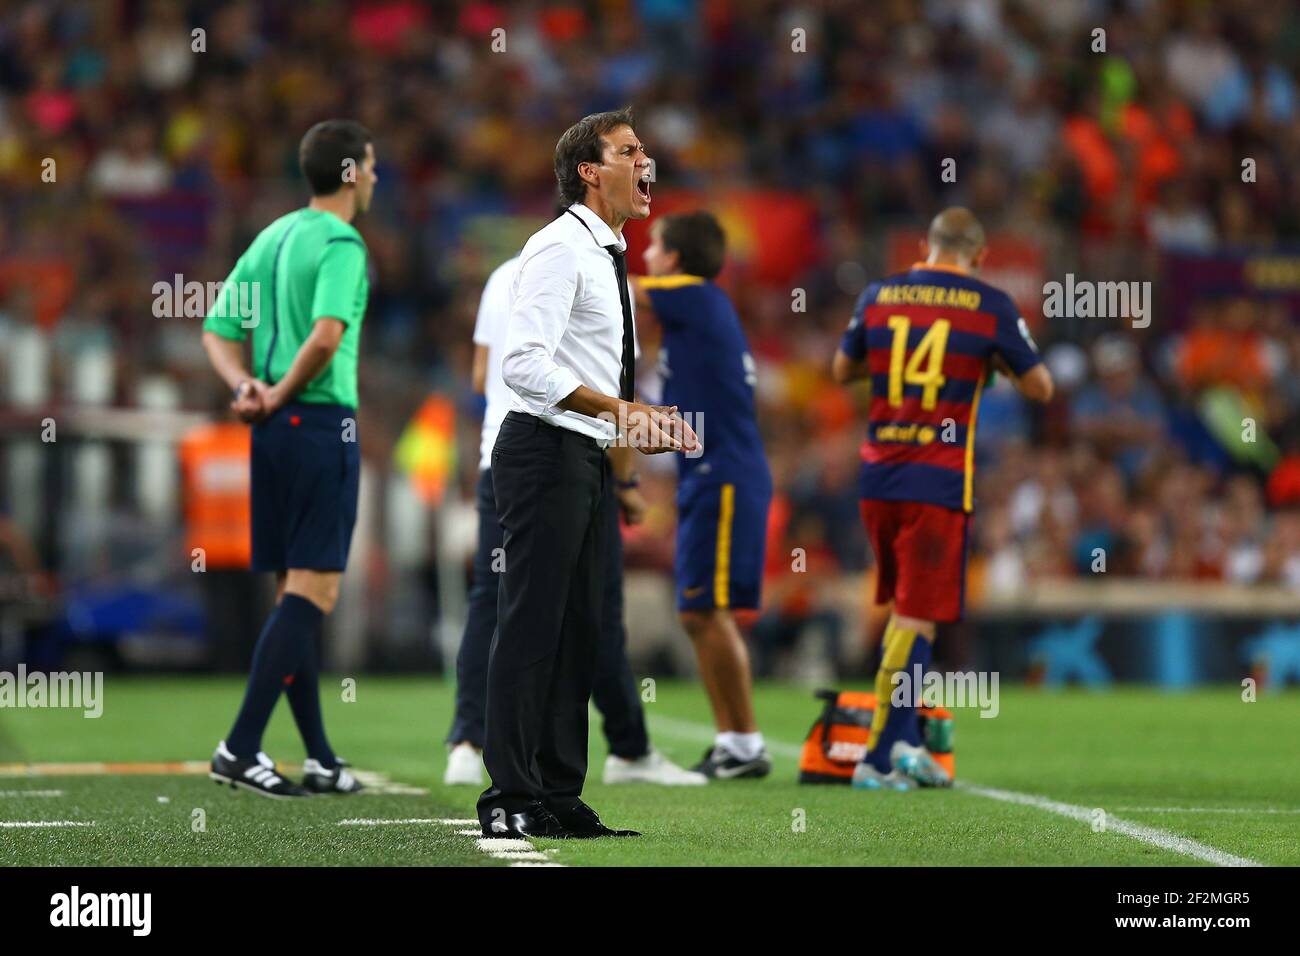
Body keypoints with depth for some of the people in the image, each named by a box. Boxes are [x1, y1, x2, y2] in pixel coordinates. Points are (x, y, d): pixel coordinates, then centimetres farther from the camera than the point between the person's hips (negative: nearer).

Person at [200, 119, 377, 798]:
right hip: (322, 424, -9)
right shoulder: (341, 244, -11)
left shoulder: (272, 238, 14)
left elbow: (217, 331, 14)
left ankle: (319, 758, 15)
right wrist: (282, 393, -13)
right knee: (313, 591, -7)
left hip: (274, 431, 9)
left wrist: (245, 386, -1)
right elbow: (326, 335, -27)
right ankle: (241, 748, -14)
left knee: (293, 592, 11)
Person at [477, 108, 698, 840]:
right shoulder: (561, 249, -12)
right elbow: (524, 362, -24)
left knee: (579, 632, 10)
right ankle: (511, 801, -9)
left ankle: (560, 799, 14)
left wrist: (642, 426, 13)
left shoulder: (609, 258, 19)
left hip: (587, 457, 10)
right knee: (531, 628, -9)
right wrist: (617, 409, -28)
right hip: (547, 451, -10)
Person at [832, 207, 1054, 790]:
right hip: (939, 481, -4)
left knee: (902, 607, 18)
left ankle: (902, 742, 14)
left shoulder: (878, 296, 6)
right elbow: (1040, 389, 3)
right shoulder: (990, 306, -4)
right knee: (917, 617, -1)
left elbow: (843, 371, 20)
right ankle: (879, 756, -5)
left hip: (877, 477, 4)